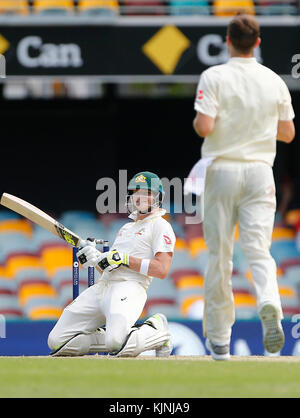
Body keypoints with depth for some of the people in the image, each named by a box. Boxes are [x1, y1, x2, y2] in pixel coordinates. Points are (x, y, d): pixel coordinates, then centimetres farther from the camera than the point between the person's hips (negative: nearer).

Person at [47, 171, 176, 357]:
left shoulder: (160, 226, 4)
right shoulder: (127, 228, 29)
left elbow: (161, 270, -10)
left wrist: (124, 259, -12)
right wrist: (97, 258, 6)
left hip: (130, 287, -8)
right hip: (101, 286, 8)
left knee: (118, 344, -34)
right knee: (57, 342, -6)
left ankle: (157, 332, -3)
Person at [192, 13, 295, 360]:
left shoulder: (214, 77, -7)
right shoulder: (274, 81, 4)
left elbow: (205, 126, -16)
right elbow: (288, 133, 9)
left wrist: (196, 121, 7)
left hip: (222, 171, -2)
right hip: (259, 172, 2)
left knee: (219, 254, 6)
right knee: (258, 250, -2)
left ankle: (219, 339, 10)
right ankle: (269, 306, -33)